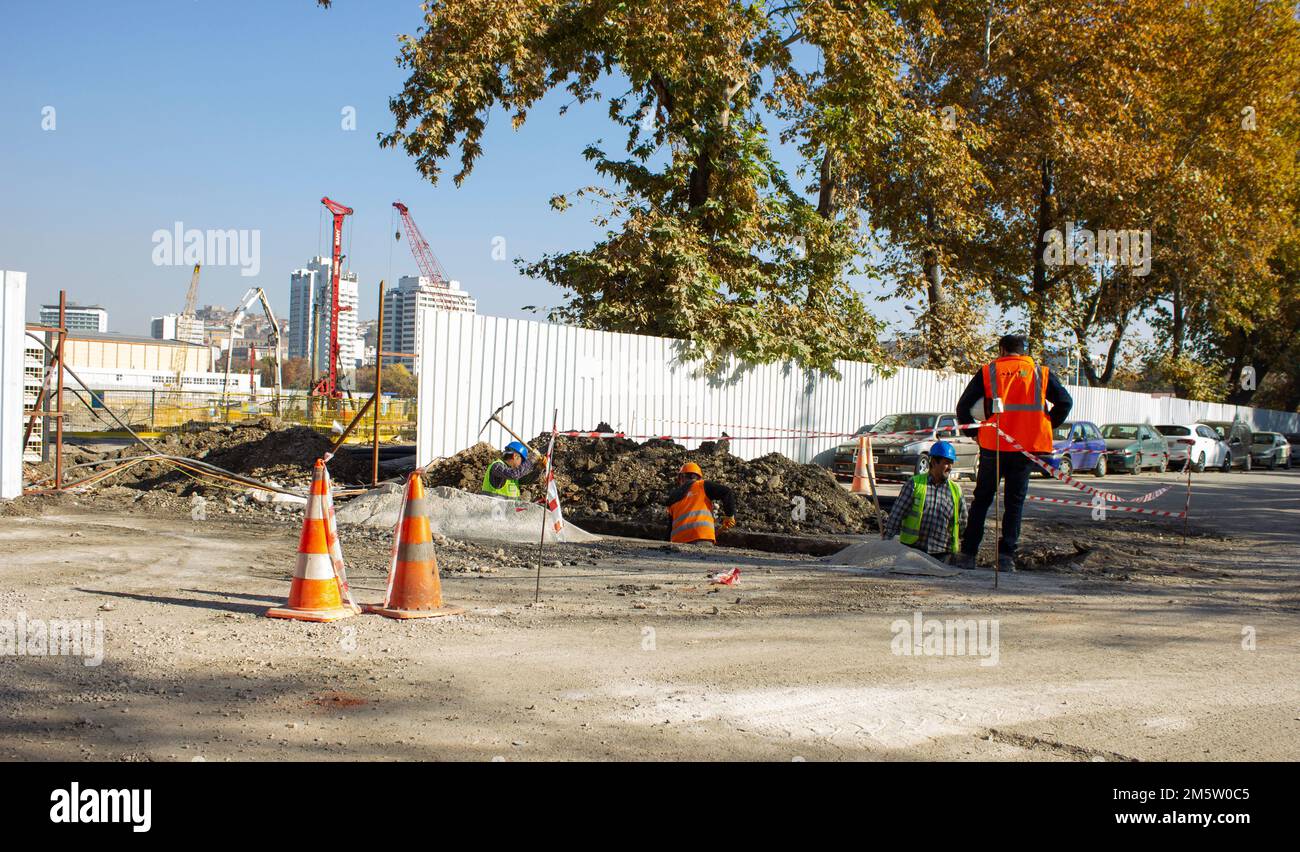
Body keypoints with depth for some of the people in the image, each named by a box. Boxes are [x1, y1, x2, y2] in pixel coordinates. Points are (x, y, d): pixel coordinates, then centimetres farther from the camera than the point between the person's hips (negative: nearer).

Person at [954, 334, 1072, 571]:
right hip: (1027, 446, 1)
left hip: (993, 446, -1)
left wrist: (972, 432, 11)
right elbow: (1065, 402, 3)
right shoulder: (1041, 373, 9)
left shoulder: (988, 372, 5)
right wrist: (1048, 426, 11)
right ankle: (1006, 556, 3)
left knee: (981, 499, 11)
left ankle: (968, 553, 9)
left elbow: (963, 405, 1)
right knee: (1015, 502, 9)